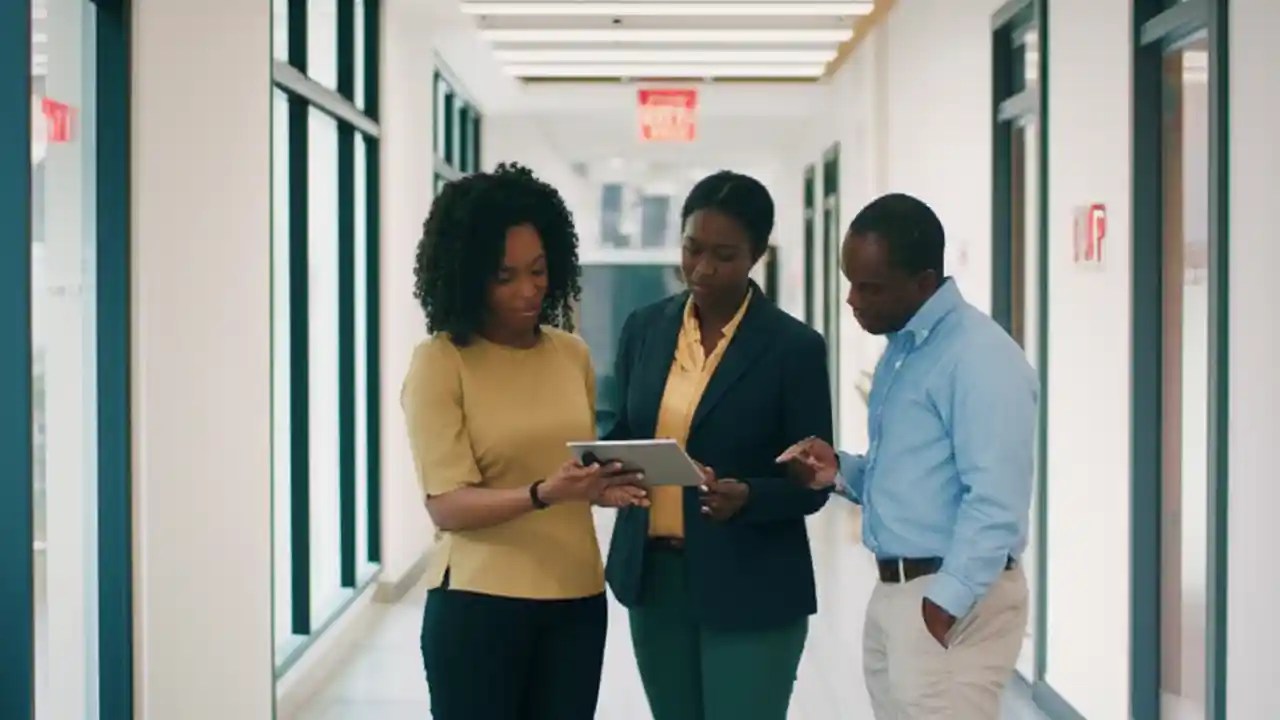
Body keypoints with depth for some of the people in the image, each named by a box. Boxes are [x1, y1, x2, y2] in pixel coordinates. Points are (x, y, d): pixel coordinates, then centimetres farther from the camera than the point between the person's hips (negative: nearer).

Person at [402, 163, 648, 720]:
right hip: (479, 603, -4)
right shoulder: (439, 363, -7)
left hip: (575, 600, 4)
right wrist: (543, 495, -27)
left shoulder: (572, 353, 8)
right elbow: (447, 504, -13)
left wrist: (603, 486, -3)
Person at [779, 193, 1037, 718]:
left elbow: (995, 503, -23)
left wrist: (943, 606, -22)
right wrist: (842, 472, 5)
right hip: (892, 594, 9)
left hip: (954, 603, -9)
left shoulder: (980, 357, -17)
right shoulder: (901, 350, 14)